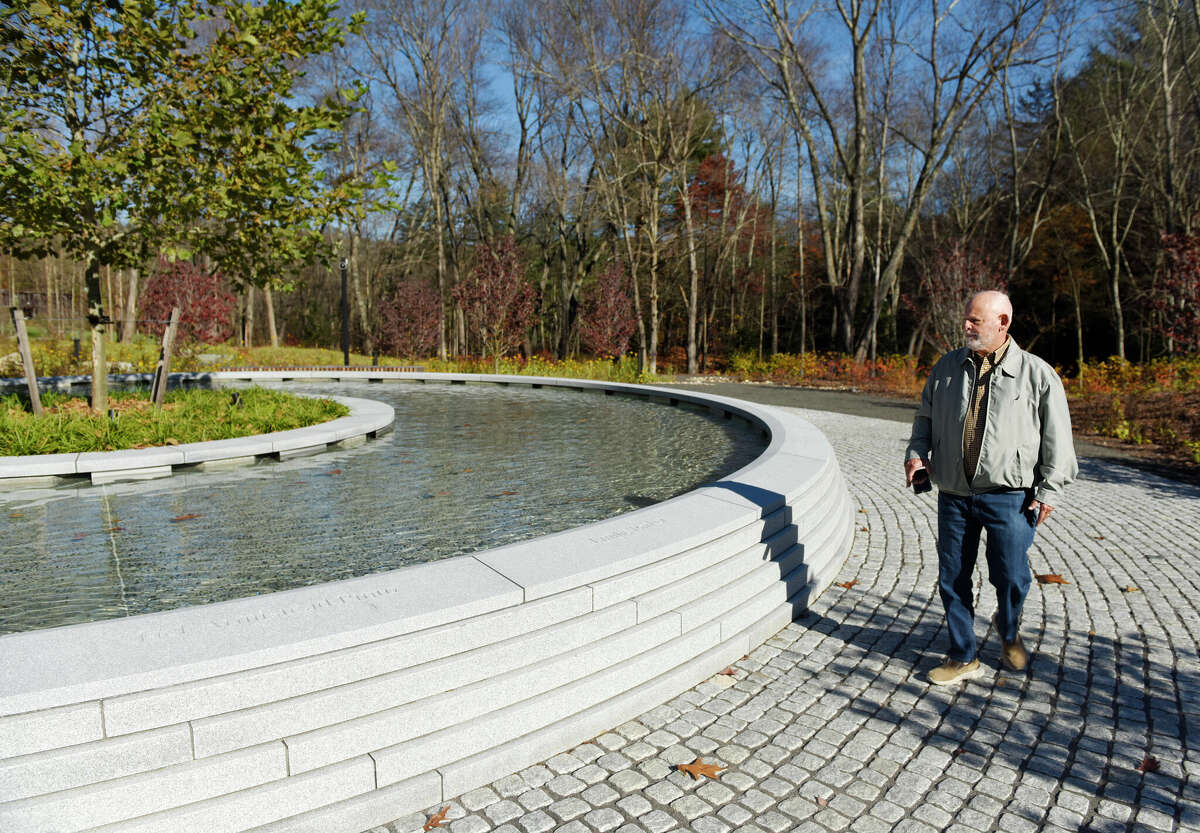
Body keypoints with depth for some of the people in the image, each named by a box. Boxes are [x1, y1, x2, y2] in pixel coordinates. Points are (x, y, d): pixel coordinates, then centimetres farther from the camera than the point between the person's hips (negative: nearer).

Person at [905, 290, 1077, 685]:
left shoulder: (1037, 374, -1)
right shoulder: (947, 367, 7)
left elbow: (1057, 437, 2)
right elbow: (926, 417, 18)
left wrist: (1049, 490, -2)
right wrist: (916, 453, 1)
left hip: (1009, 496, -3)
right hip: (953, 494, 3)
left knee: (1011, 576, -2)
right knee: (952, 578, 6)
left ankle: (1008, 630, 34)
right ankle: (963, 658, 23)